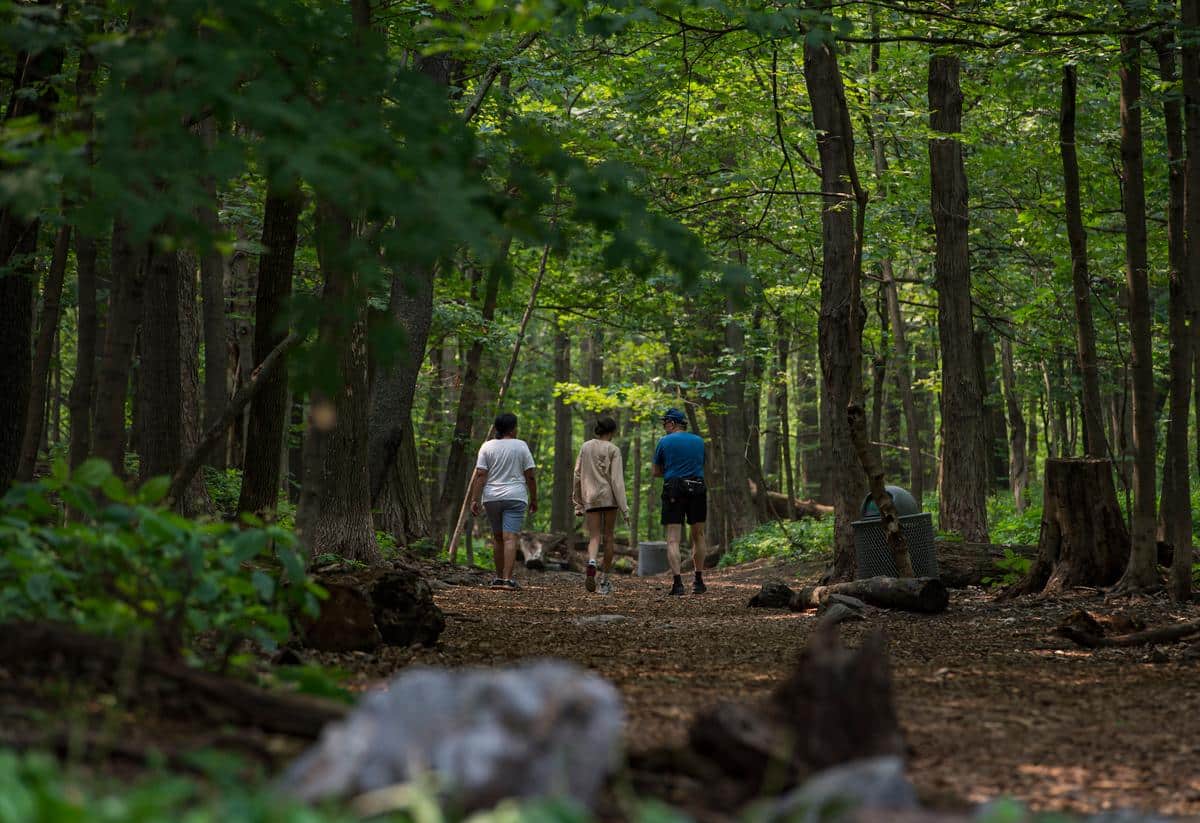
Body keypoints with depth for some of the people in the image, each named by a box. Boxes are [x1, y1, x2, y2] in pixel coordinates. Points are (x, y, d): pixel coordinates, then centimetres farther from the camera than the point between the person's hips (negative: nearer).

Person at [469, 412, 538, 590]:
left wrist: (475, 499, -3)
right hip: (515, 497, -3)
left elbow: (480, 475, -4)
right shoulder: (521, 446, -1)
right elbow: (530, 476, -1)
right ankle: (507, 579, -17)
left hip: (491, 497, 3)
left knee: (498, 537, 15)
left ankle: (499, 577, 19)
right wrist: (534, 499, 8)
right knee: (510, 538, -8)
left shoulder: (487, 447, 3)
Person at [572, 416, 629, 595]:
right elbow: (617, 479, -9)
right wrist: (624, 507, -9)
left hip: (590, 499, 2)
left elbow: (578, 476, 10)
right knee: (608, 537, 10)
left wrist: (578, 504, 16)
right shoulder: (613, 450, -3)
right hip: (609, 497, -2)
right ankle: (605, 580, 14)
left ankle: (591, 563, -35)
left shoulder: (586, 447, 8)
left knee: (594, 537, -2)